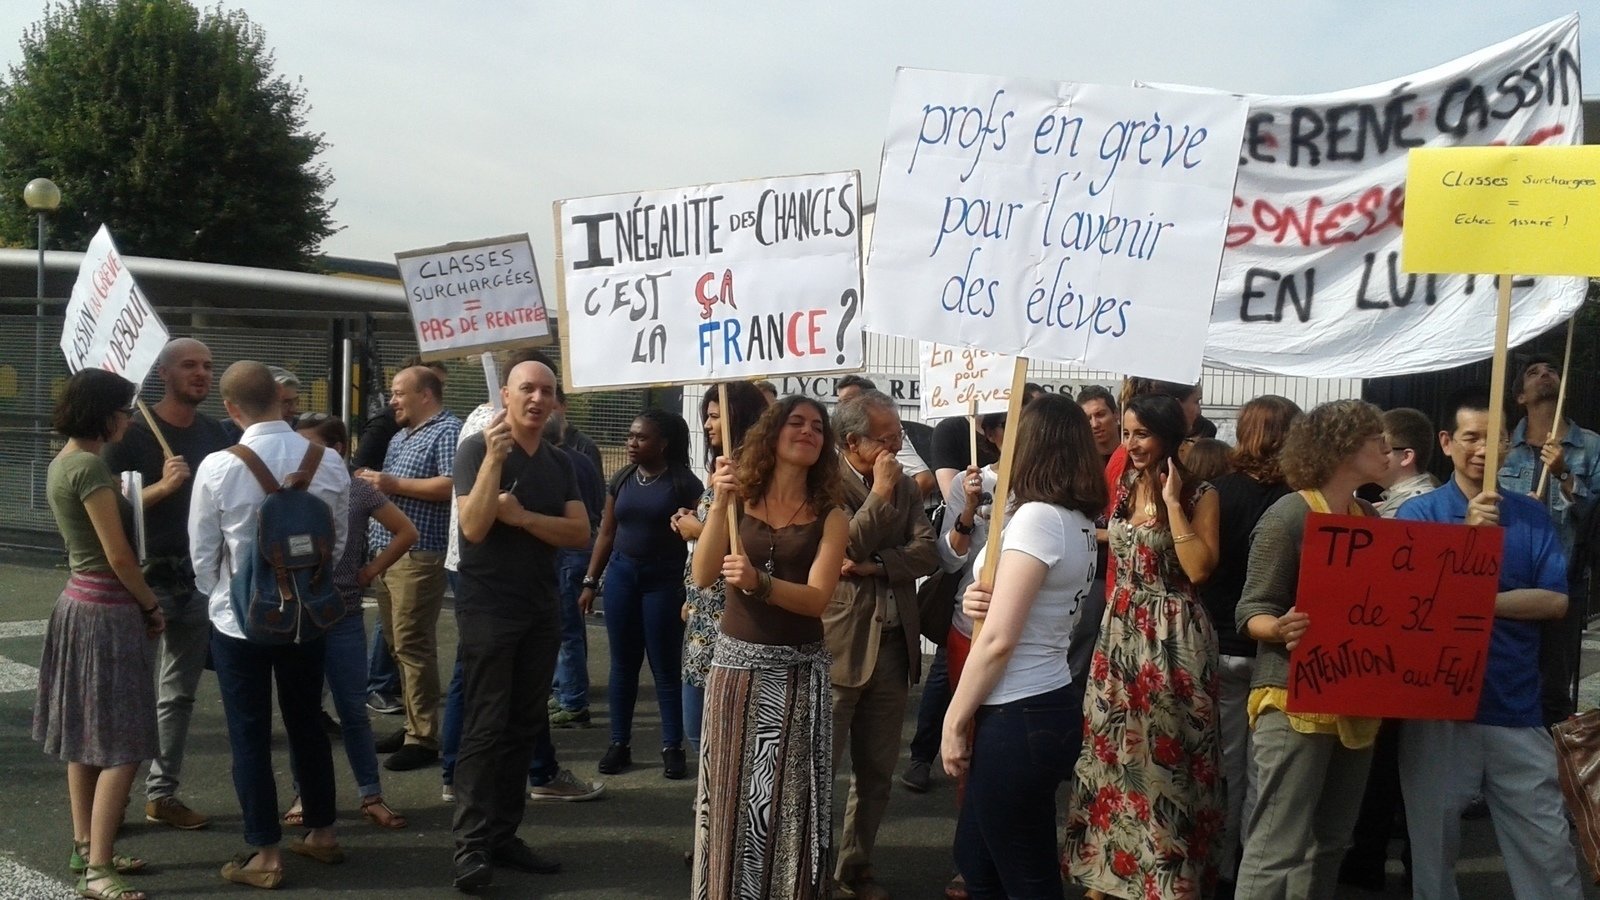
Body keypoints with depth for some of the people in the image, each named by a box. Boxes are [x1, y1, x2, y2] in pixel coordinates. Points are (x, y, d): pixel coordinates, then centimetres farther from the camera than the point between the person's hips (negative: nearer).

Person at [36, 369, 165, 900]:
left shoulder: (63, 462, 10)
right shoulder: (90, 466, -20)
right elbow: (119, 557, -18)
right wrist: (153, 607, -6)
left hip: (81, 603, 10)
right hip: (106, 611, -10)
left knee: (85, 736, 16)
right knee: (121, 746, -7)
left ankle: (86, 847, 25)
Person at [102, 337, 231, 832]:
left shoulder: (215, 434, 9)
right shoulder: (135, 433, -6)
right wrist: (163, 486, -23)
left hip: (199, 578, 5)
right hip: (146, 577, -5)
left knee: (179, 694, 10)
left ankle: (161, 794, 18)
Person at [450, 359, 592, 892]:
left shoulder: (560, 463, 10)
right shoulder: (478, 448, -7)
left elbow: (580, 533, -1)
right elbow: (473, 527, -19)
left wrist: (521, 515, -15)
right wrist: (495, 458, -25)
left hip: (542, 610, 6)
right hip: (488, 608, -6)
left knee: (523, 728, 7)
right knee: (485, 728, -7)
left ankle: (504, 834, 14)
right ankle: (471, 844, -5)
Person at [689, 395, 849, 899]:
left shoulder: (829, 517, -1)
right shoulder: (740, 500, 2)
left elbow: (817, 599, -12)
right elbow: (703, 577, -8)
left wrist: (758, 582, -29)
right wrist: (719, 506, -19)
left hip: (797, 672, -1)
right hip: (735, 662, 1)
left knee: (787, 798, 4)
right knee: (731, 791, 9)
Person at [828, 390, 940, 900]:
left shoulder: (905, 487, 10)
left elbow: (927, 552, 0)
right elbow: (843, 550, -18)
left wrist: (873, 565, -14)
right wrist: (880, 494, -16)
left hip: (893, 643, 6)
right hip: (837, 644, -6)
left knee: (877, 771, 13)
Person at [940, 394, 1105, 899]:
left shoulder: (1036, 517, -18)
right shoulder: (1079, 519, 9)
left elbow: (999, 640, -20)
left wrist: (955, 722, -11)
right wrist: (981, 602, -6)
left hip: (1017, 718, -9)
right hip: (1053, 705, 9)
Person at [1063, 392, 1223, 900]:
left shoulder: (1200, 495, -10)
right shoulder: (1123, 490, 8)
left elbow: (1199, 569, -22)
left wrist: (1172, 502, -20)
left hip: (1172, 637, -6)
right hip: (1121, 631, 6)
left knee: (1161, 753, 1)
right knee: (1113, 748, 11)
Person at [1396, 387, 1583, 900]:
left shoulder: (1530, 516, 6)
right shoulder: (1417, 514, -1)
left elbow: (1555, 601, -3)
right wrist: (1466, 534, -23)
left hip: (1516, 708, 2)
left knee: (1549, 850, 6)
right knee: (1433, 846, 10)